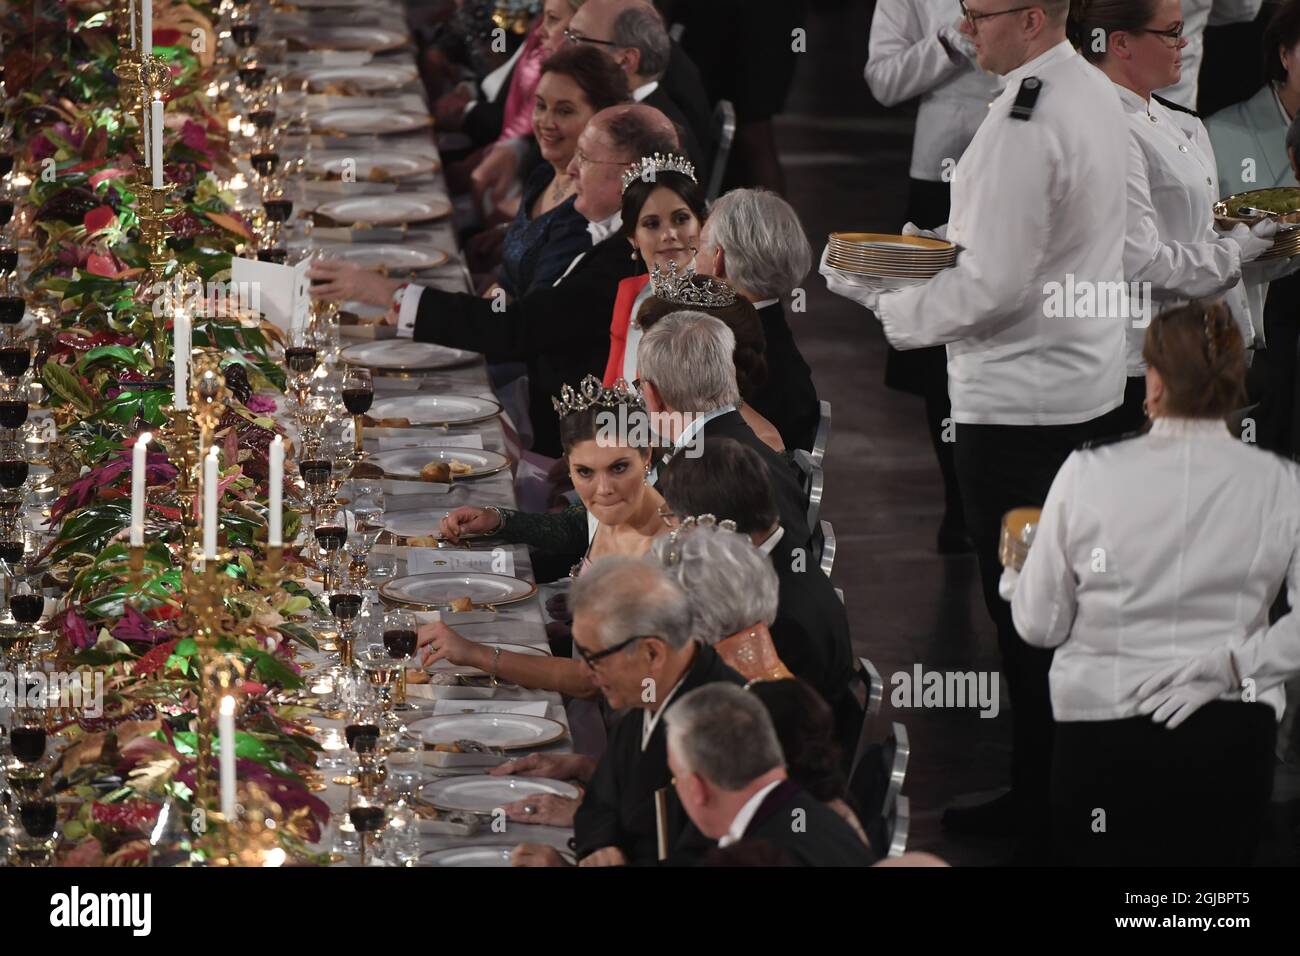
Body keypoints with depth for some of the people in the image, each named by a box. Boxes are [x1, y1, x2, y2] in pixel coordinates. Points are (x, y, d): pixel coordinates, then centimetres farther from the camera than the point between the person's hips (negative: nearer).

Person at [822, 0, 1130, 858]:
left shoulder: (1025, 126, -22)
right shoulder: (1095, 93, 7)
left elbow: (995, 287, -23)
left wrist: (878, 296, -12)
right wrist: (944, 242, 13)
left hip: (1020, 403, -10)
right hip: (1089, 385, 10)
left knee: (1022, 608, -1)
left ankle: (1039, 816, 5)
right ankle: (1049, 793, 23)